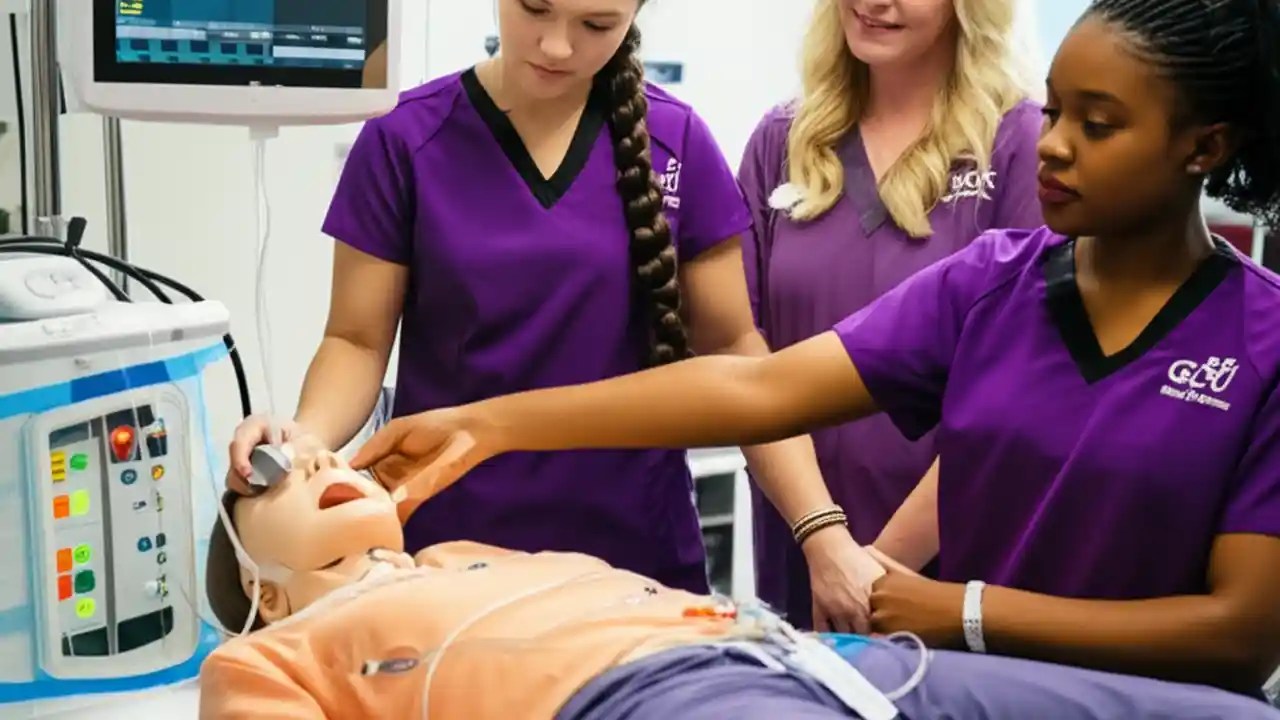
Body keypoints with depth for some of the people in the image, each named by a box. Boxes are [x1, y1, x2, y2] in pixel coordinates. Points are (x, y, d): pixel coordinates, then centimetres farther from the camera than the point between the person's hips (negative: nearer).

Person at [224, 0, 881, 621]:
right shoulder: (405, 142, -4)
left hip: (640, 552, 1)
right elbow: (359, 340, 0)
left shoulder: (675, 142, -1)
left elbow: (732, 347, 1)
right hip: (452, 553, -1)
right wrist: (310, 435, -21)